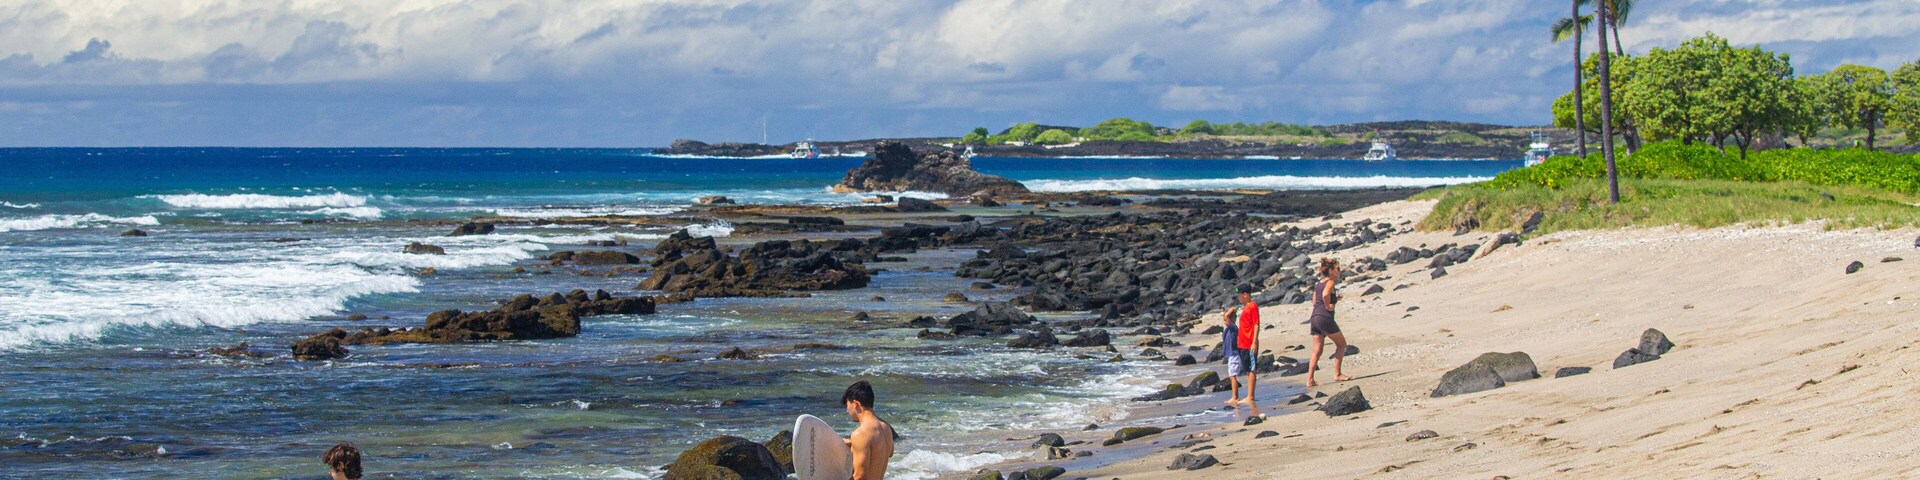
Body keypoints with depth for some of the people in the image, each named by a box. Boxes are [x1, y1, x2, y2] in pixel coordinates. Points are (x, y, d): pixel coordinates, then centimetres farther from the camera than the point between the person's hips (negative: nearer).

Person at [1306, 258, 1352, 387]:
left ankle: (1310, 379, 2)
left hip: (1314, 317, 8)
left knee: (1317, 351, 9)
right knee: (1341, 344, 9)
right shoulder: (1330, 282, -7)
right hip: (1325, 318, -8)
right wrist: (1328, 306, -12)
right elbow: (1325, 294, -27)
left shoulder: (1318, 284, 17)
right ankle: (1337, 374, 8)